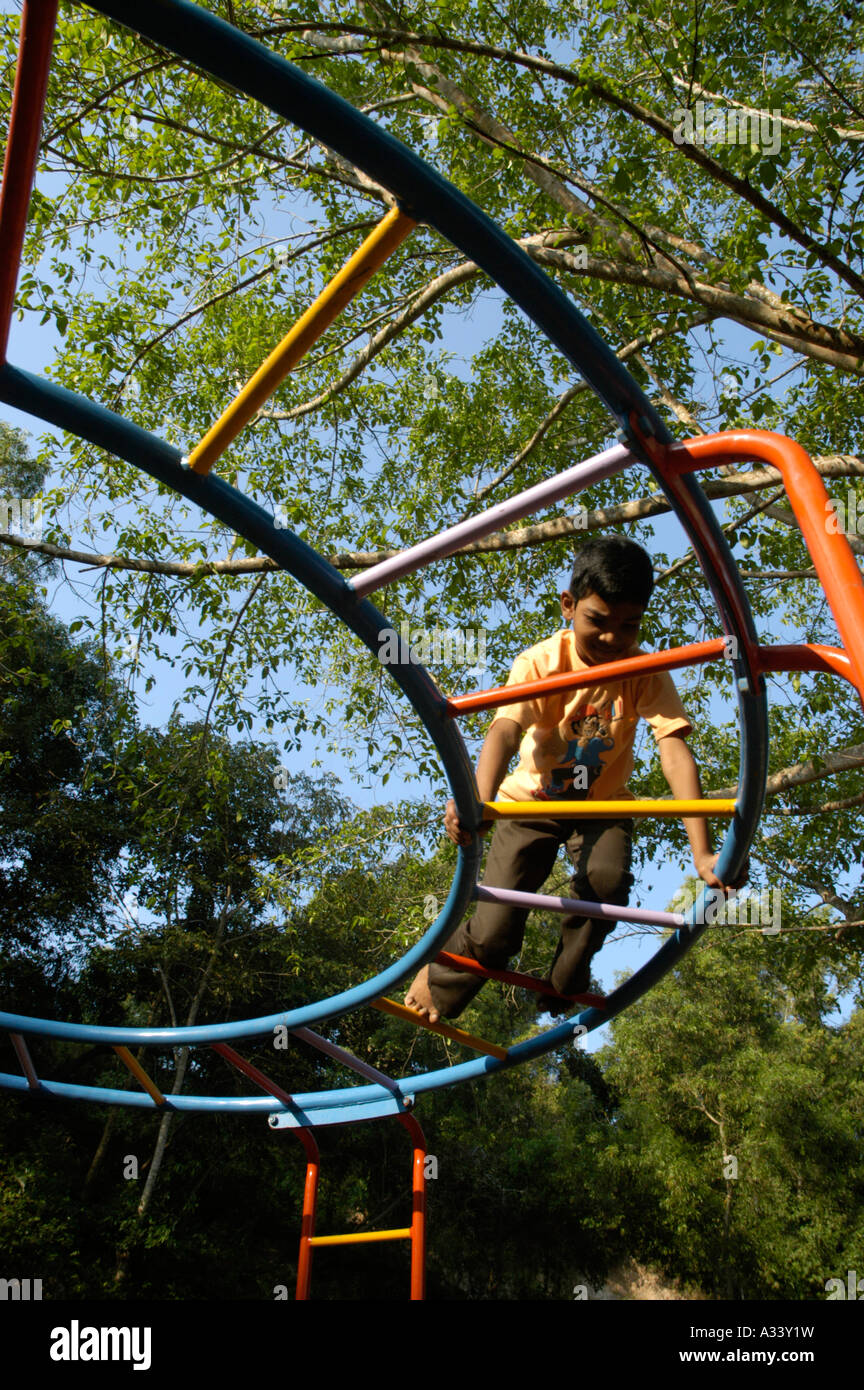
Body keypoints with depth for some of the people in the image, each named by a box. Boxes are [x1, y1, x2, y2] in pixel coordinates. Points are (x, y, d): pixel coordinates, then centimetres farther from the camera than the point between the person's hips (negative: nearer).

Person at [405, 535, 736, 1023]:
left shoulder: (646, 672, -21)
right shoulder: (540, 663, -25)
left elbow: (675, 750, -32)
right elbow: (504, 732, -41)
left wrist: (702, 851, -45)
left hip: (603, 803, 2)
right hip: (533, 800, -1)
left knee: (608, 879, -30)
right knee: (495, 932, -12)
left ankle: (567, 985, -1)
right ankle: (441, 977, 23)